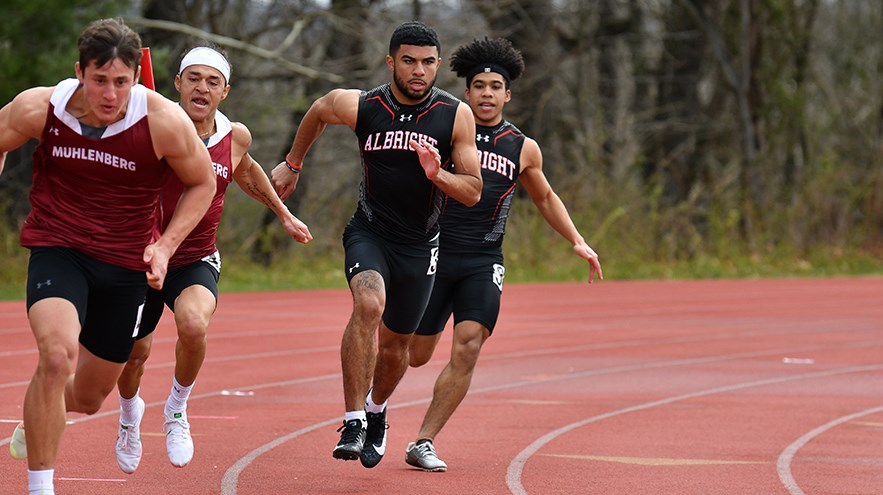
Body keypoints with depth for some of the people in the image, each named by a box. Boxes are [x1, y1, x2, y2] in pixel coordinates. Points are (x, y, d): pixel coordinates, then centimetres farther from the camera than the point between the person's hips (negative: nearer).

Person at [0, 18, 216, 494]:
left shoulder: (165, 122, -17)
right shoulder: (38, 109, -15)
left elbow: (203, 183, 2)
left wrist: (165, 245, -8)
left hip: (127, 264, 2)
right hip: (57, 249, -2)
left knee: (88, 396, 15)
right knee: (56, 356, -30)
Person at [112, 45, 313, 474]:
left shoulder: (235, 137, -4)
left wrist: (284, 215, 27)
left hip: (197, 261, 0)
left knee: (193, 325, -30)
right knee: (133, 353, 11)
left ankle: (177, 408, -2)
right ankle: (130, 413, 48)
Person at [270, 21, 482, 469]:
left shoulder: (456, 116, -11)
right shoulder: (360, 107, -11)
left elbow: (473, 192, -7)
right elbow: (317, 113, 13)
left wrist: (438, 175, -26)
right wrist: (292, 164, 23)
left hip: (419, 245, 2)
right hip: (369, 233, -2)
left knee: (394, 346, 13)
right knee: (369, 305, -31)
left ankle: (376, 409, 47)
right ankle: (353, 422, -27)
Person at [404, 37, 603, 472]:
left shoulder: (522, 149, 7)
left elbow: (545, 198, 22)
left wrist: (577, 242, 13)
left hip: (483, 263, 2)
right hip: (435, 253, -2)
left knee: (468, 347, -16)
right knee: (415, 354, 4)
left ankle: (422, 444, -9)